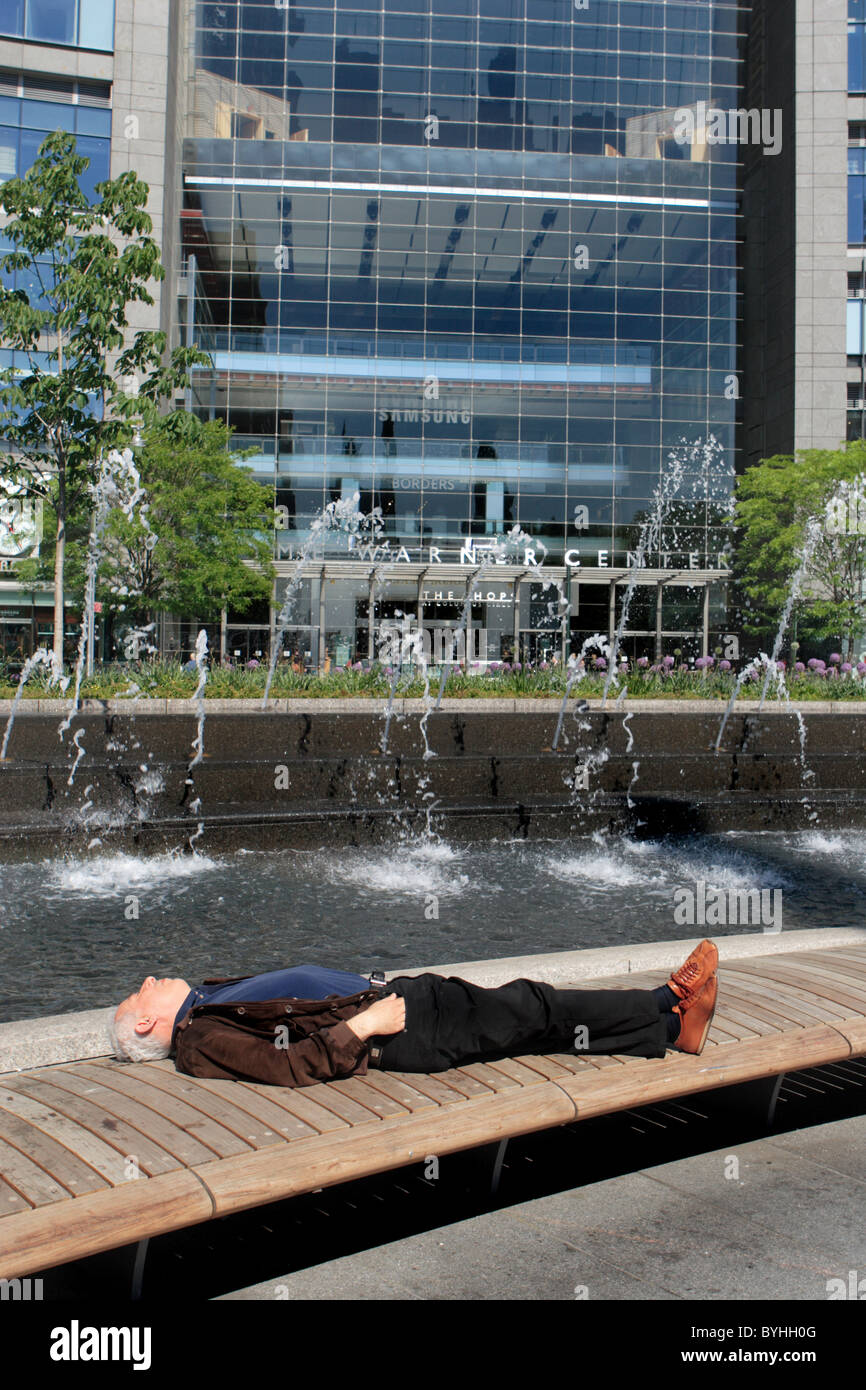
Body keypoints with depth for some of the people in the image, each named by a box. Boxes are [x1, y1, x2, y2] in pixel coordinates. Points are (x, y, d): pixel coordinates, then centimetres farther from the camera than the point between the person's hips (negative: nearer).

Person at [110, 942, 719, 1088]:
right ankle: (671, 1018, 2)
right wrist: (362, 1025, -23)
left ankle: (670, 1022, 6)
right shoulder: (198, 1041, -8)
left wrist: (369, 989, 17)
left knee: (530, 1005, 1)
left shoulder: (210, 998, 20)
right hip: (396, 1035, -9)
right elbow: (290, 1065, -22)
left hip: (387, 995, 9)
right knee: (533, 1012, -10)